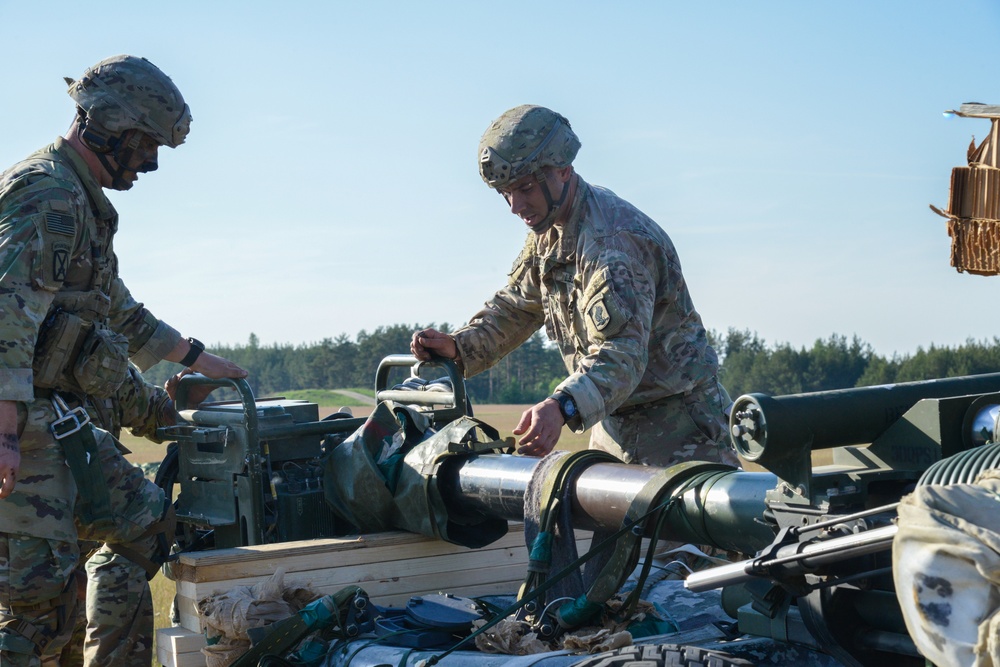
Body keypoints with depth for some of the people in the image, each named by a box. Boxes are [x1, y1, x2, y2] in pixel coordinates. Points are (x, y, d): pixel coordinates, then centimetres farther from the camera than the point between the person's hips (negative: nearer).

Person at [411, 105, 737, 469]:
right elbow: (515, 306, 16)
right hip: (614, 426, 9)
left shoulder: (612, 240, -25)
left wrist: (563, 406, -52)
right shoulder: (548, 228, 5)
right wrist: (458, 346, -2)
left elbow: (622, 351, -35)